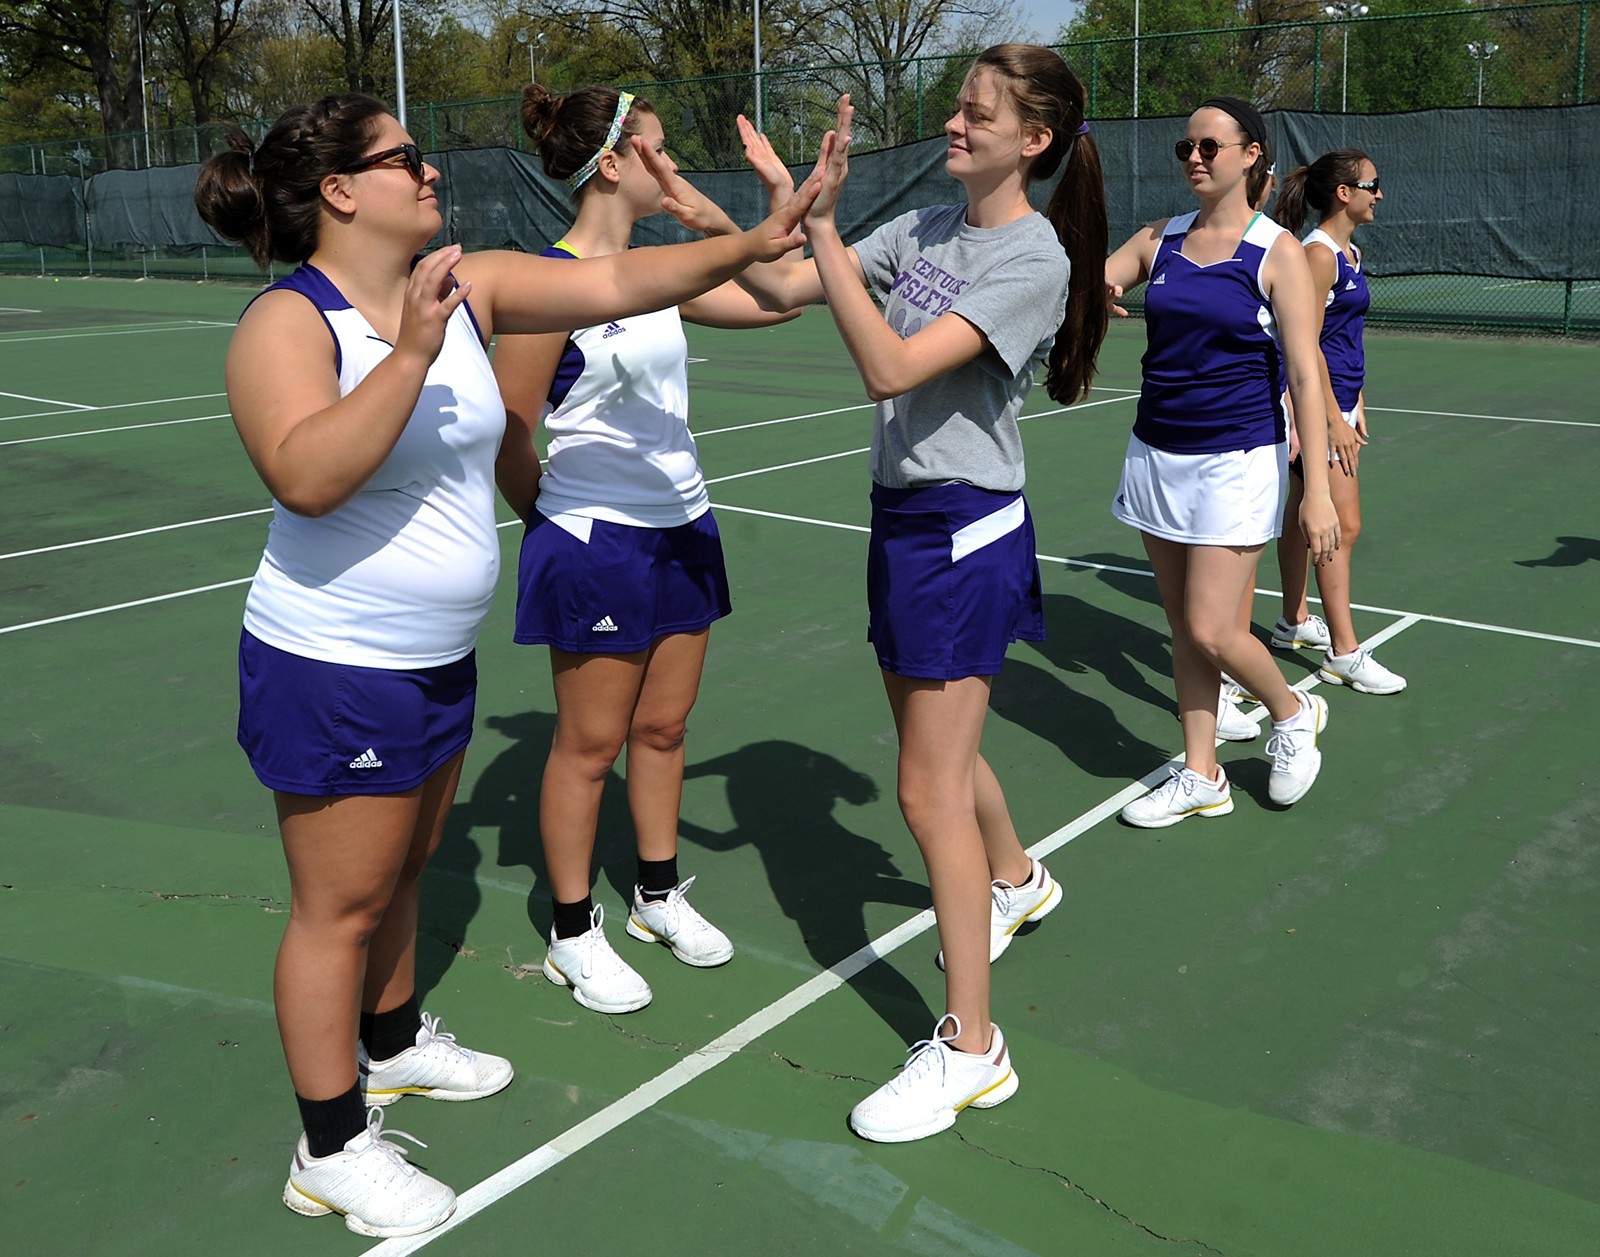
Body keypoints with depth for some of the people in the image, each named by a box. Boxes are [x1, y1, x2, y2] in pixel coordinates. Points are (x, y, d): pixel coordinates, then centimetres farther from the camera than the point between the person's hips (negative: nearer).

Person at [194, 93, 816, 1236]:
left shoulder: (466, 287, 1)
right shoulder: (287, 323, -18)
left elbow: (615, 283, -2)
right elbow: (306, 477, -34)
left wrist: (755, 242, -9)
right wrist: (411, 353, -36)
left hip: (438, 658, 8)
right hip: (335, 671, -7)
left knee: (404, 867, 24)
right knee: (341, 906, 4)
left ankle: (393, 1043, 47)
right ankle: (333, 1150, 21)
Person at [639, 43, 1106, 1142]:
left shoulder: (1035, 258, -15)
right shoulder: (926, 228, 9)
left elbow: (891, 367, -26)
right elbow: (787, 290, 6)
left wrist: (819, 223, -28)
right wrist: (709, 217, -8)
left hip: (966, 530, -8)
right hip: (904, 517, 8)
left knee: (930, 791, -7)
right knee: (939, 745, 23)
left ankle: (970, 1046, 6)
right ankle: (1016, 878, 53)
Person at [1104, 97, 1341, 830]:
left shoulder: (1277, 253, -7)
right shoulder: (1160, 241, 7)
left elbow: (1304, 376, -10)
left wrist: (1316, 489, -14)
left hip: (1236, 462, -5)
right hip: (1156, 455, 5)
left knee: (1210, 630, -7)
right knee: (1182, 624, 9)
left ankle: (1293, 713, 23)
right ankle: (1201, 776, 21)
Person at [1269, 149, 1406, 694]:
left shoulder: (1351, 253, 14)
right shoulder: (1318, 252, -16)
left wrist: (1356, 405, 20)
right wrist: (1334, 419, -20)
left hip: (1336, 401, 10)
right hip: (1315, 404, -10)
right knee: (1342, 526, -7)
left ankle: (1295, 620, 30)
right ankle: (1343, 654, -1)